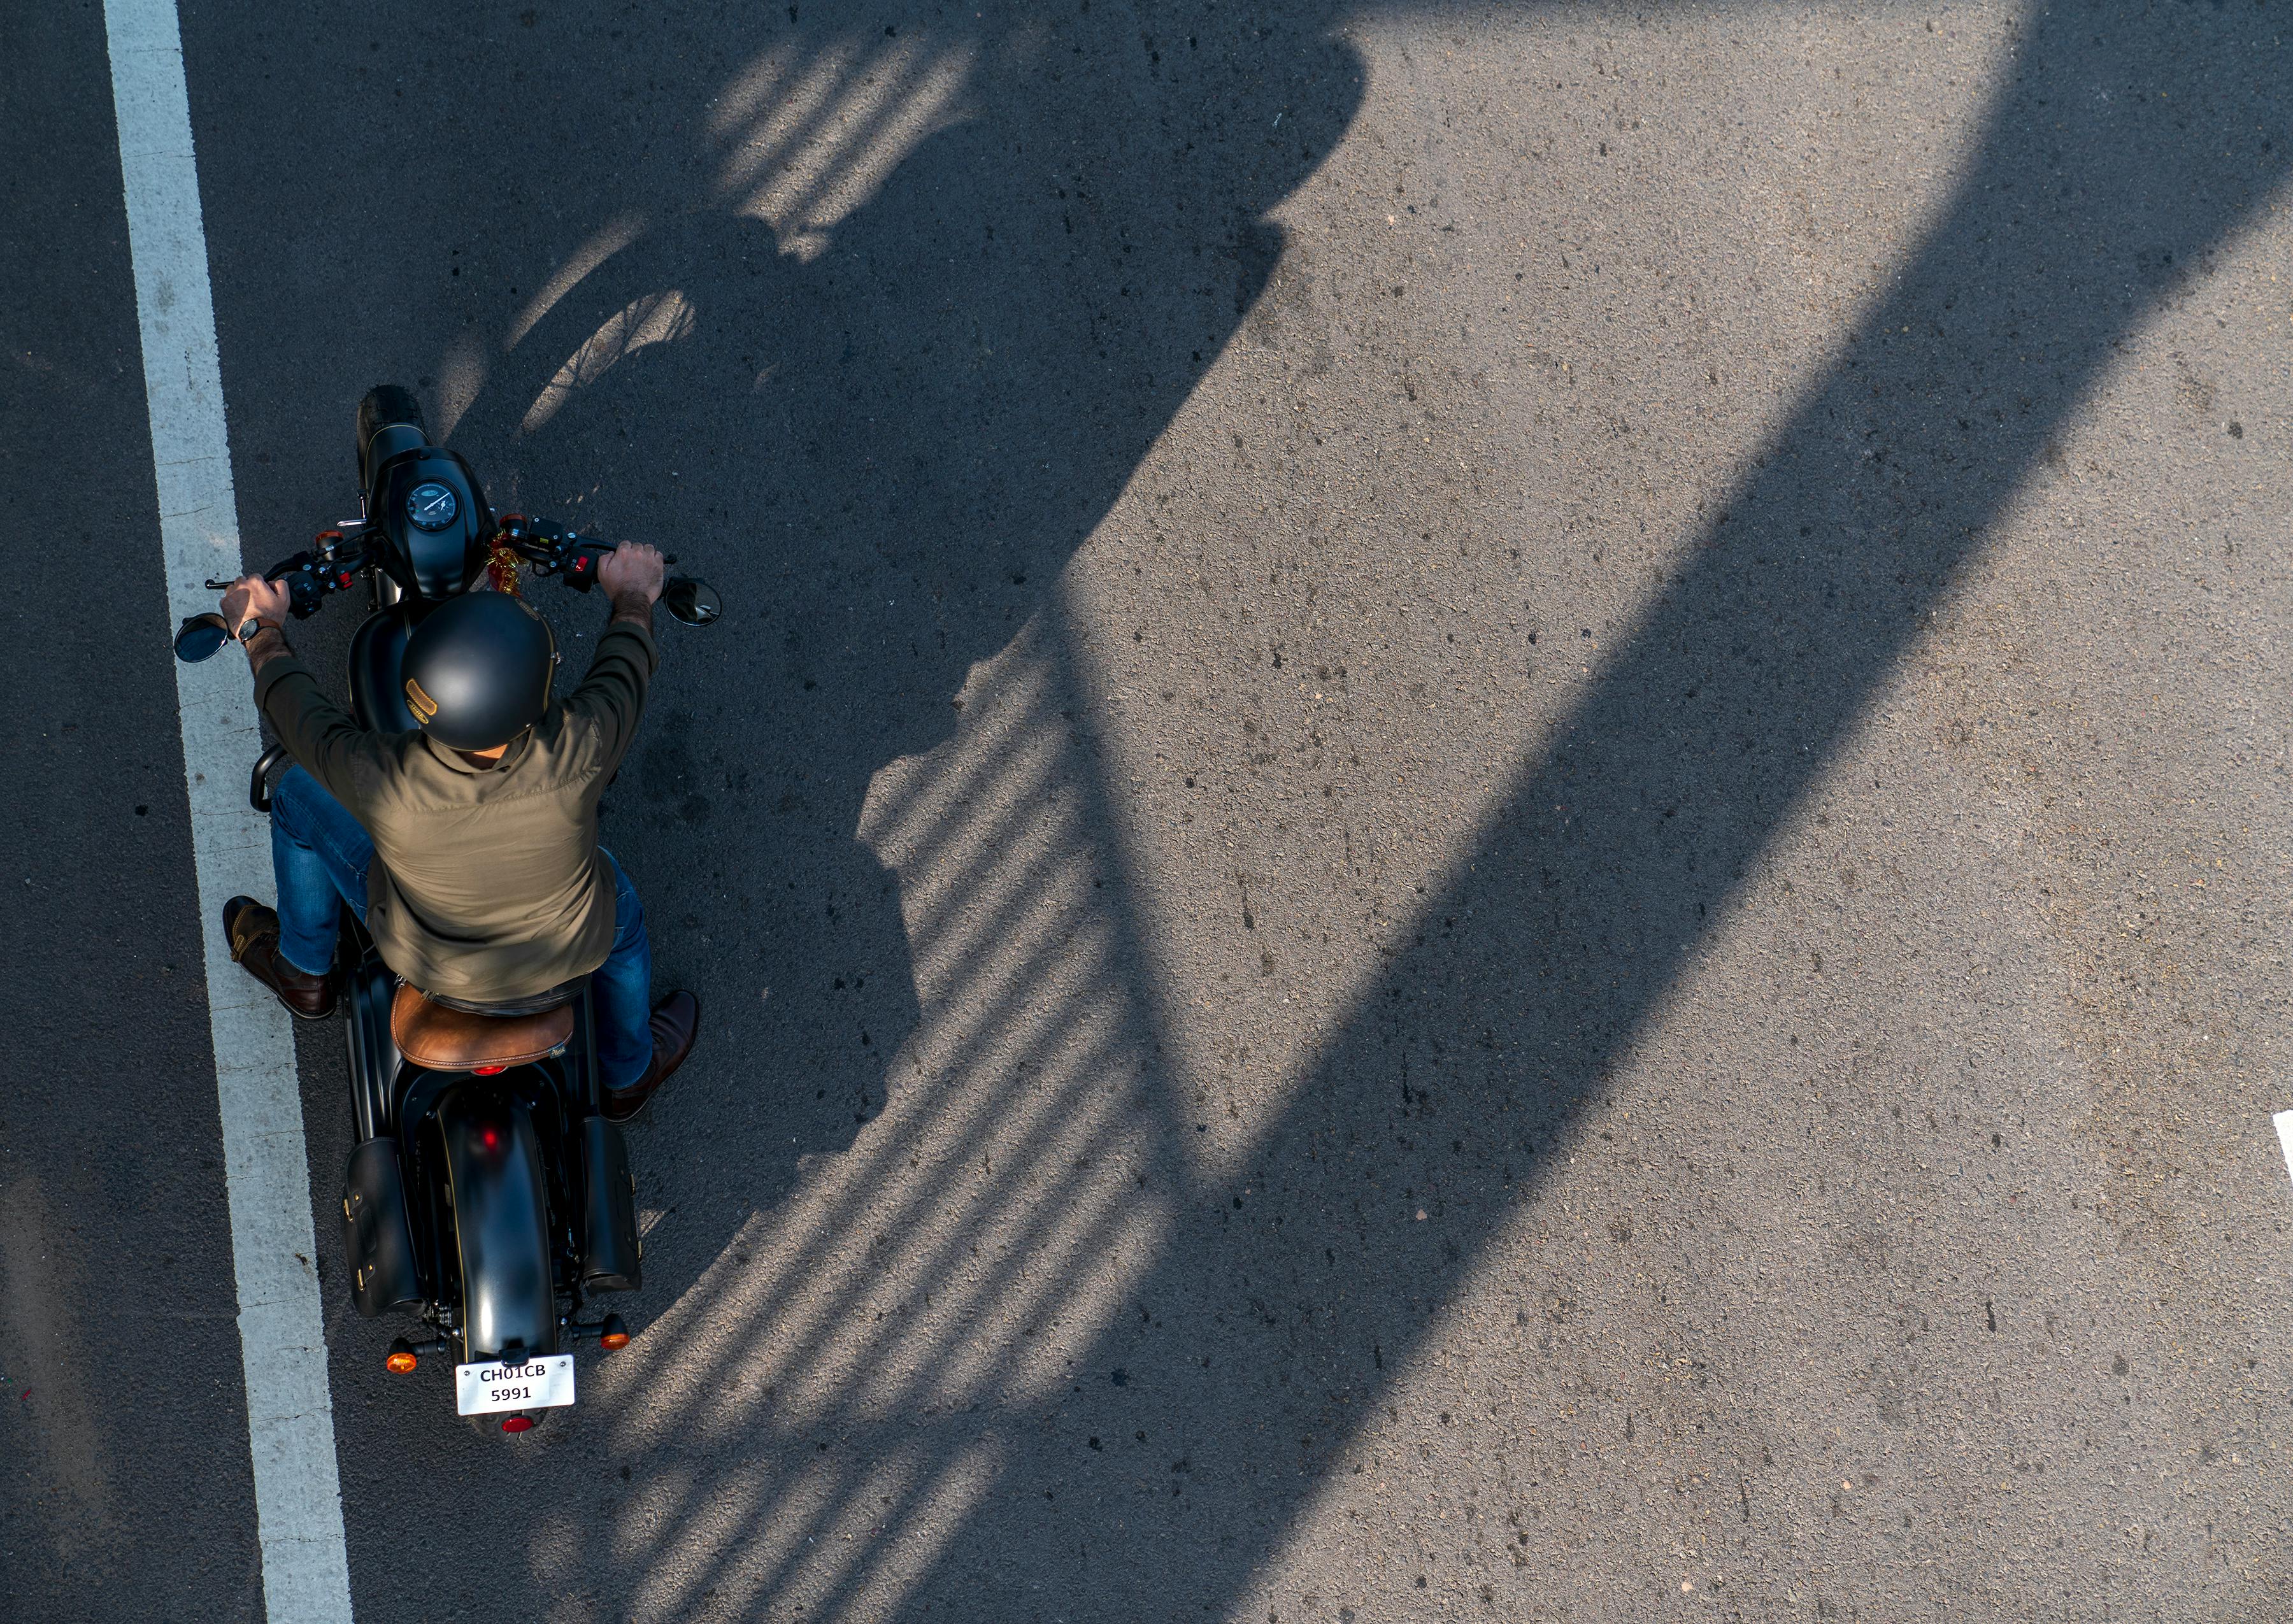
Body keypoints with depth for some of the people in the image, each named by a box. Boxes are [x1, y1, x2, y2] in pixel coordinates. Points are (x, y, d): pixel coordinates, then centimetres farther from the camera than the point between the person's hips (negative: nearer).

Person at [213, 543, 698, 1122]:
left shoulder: (381, 782, -38)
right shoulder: (577, 751, -38)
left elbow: (293, 705, -16)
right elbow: (625, 664, -15)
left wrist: (262, 630, 6)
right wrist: (633, 598, 8)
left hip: (429, 963, 0)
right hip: (570, 952, 1)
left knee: (299, 791, 17)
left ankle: (304, 972, 42)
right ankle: (627, 1071, 56)